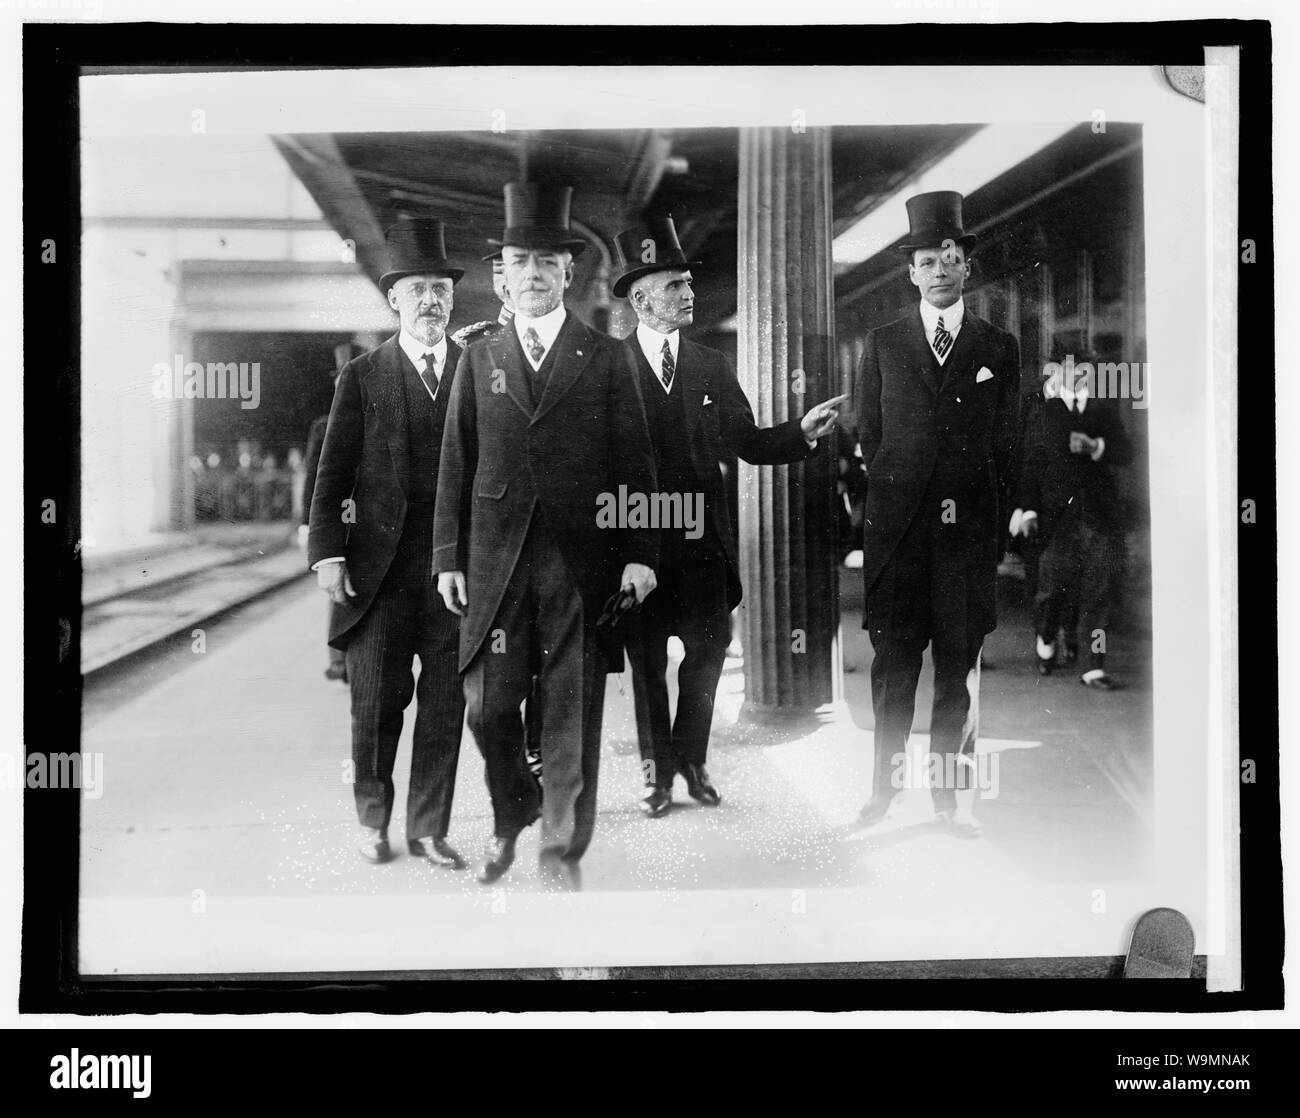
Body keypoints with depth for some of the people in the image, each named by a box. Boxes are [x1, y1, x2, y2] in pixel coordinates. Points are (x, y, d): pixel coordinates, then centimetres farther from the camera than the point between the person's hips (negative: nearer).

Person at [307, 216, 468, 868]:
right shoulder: (362, 378, 4)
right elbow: (332, 476, 3)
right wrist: (328, 555, -6)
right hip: (380, 567, -1)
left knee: (446, 703, 4)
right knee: (377, 702, 5)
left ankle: (429, 829, 16)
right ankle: (372, 818, 25)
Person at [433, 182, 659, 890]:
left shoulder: (607, 360, 6)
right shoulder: (479, 360, 11)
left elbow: (635, 462, 4)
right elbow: (456, 464, 10)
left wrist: (638, 553, -4)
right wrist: (448, 557, 5)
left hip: (582, 561, -1)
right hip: (497, 560, 2)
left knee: (572, 716, 2)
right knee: (489, 707, 1)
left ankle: (563, 851, 14)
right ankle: (511, 816, 28)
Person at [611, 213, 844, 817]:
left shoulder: (711, 366, 9)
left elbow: (747, 442, 6)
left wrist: (802, 430, -10)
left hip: (704, 539, 3)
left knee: (709, 648, 6)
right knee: (646, 657, 7)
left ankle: (691, 760, 24)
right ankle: (657, 768, 22)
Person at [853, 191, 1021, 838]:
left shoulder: (999, 349, 10)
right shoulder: (882, 345, 10)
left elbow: (1006, 446, 9)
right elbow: (868, 437, 12)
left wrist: (995, 527, 3)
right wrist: (894, 495, 4)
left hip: (969, 531, 0)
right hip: (897, 529, 0)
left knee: (960, 665, 3)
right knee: (893, 665, 1)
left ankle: (951, 792, 10)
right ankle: (885, 784, 10)